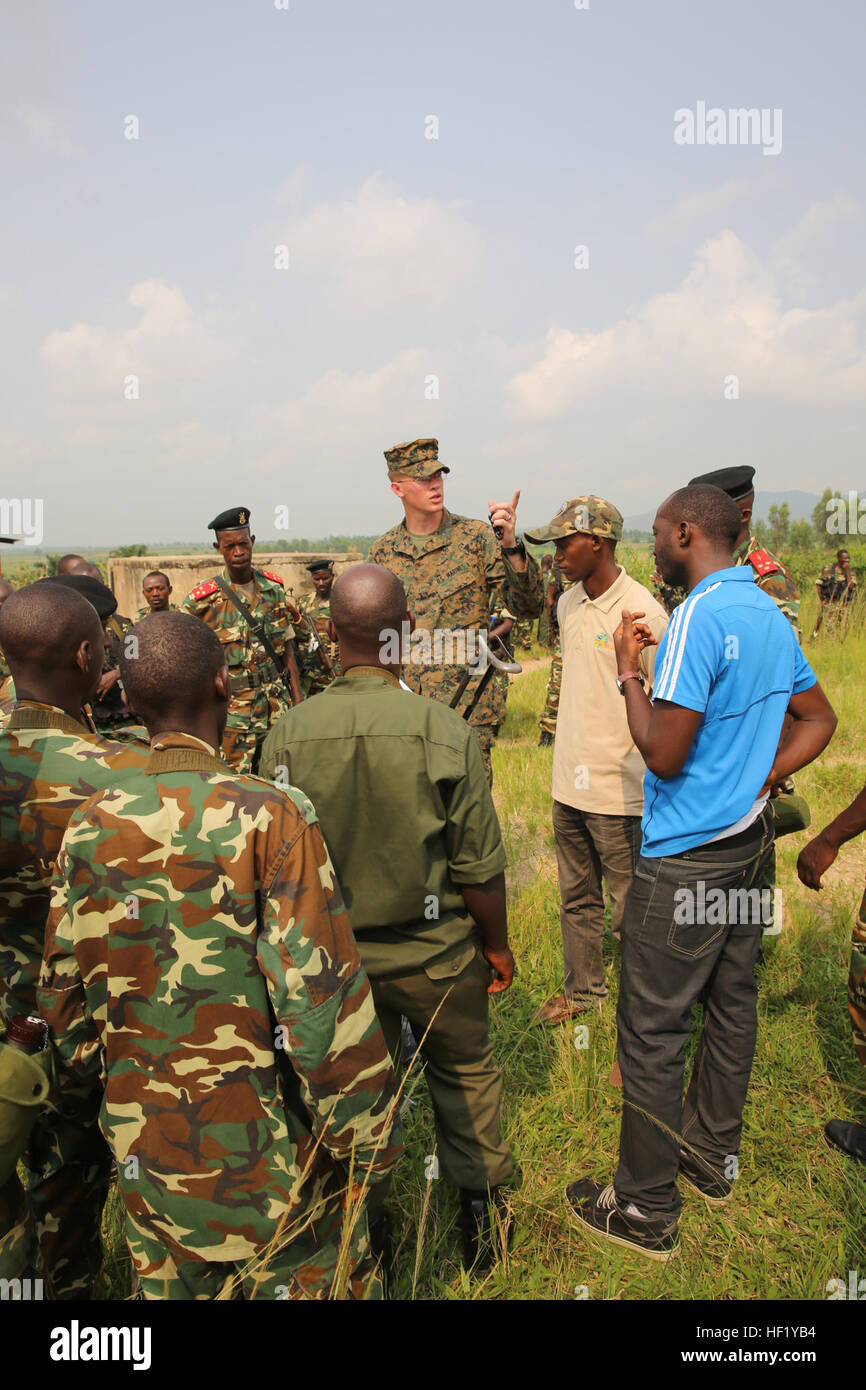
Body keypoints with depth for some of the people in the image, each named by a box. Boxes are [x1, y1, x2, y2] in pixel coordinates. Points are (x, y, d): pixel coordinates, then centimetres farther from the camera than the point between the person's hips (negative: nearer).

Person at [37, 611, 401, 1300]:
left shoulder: (91, 826, -8)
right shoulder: (269, 817, -23)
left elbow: (62, 987, 2)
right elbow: (322, 997, -22)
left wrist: (88, 1075, 21)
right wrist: (367, 1137, -10)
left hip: (143, 1145, 5)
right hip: (264, 1141, -4)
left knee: (172, 1281, 26)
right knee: (310, 1275, 19)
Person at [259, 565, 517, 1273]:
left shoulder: (287, 734, -16)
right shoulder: (445, 730, -22)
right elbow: (480, 868, -15)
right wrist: (497, 946, 3)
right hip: (437, 954, -1)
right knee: (465, 1072, 24)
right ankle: (481, 1210, 42)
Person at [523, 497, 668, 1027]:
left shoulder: (642, 611, -16)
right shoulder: (568, 603, 8)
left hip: (618, 789, -7)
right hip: (569, 781, 7)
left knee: (630, 905, 6)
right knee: (577, 897, 19)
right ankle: (583, 989, 37)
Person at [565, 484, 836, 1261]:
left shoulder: (700, 617, -21)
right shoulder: (769, 613, 8)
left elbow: (664, 756, -23)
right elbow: (820, 720, 16)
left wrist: (627, 671, -11)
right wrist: (759, 780, 9)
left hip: (687, 858, -9)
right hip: (748, 842, 9)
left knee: (652, 1031, 3)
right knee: (732, 1005, 20)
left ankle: (647, 1211, 17)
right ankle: (713, 1155, 39)